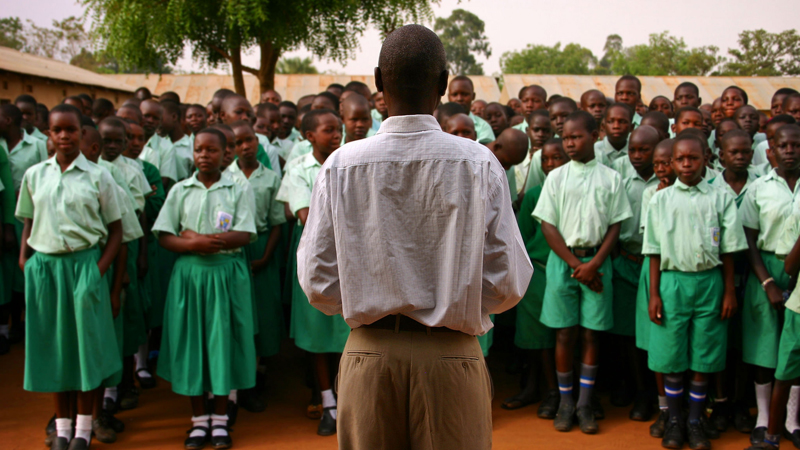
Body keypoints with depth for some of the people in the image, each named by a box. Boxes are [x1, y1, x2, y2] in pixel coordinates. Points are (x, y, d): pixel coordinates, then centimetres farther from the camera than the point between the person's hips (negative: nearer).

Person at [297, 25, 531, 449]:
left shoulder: (341, 165, -7)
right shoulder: (479, 164, -9)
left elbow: (316, 282, -3)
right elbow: (509, 283, -7)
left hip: (369, 354, 1)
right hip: (451, 355, -1)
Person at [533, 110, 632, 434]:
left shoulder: (610, 178, 3)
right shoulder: (556, 177, 3)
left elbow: (615, 225, 1)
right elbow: (548, 226, -1)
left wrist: (594, 263, -10)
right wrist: (575, 264, -9)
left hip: (596, 261, 0)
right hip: (563, 260, 0)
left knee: (591, 334, 3)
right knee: (565, 334, 2)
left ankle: (585, 403, 13)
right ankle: (565, 402, 14)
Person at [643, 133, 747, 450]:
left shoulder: (720, 198, 5)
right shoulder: (661, 200, 5)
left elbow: (728, 249, 6)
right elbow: (654, 251, 5)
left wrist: (729, 291, 2)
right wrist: (654, 293, 0)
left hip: (709, 281, 0)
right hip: (673, 280, 0)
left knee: (704, 358, 5)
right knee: (672, 357, 4)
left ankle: (695, 421, 18)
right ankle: (674, 421, 17)